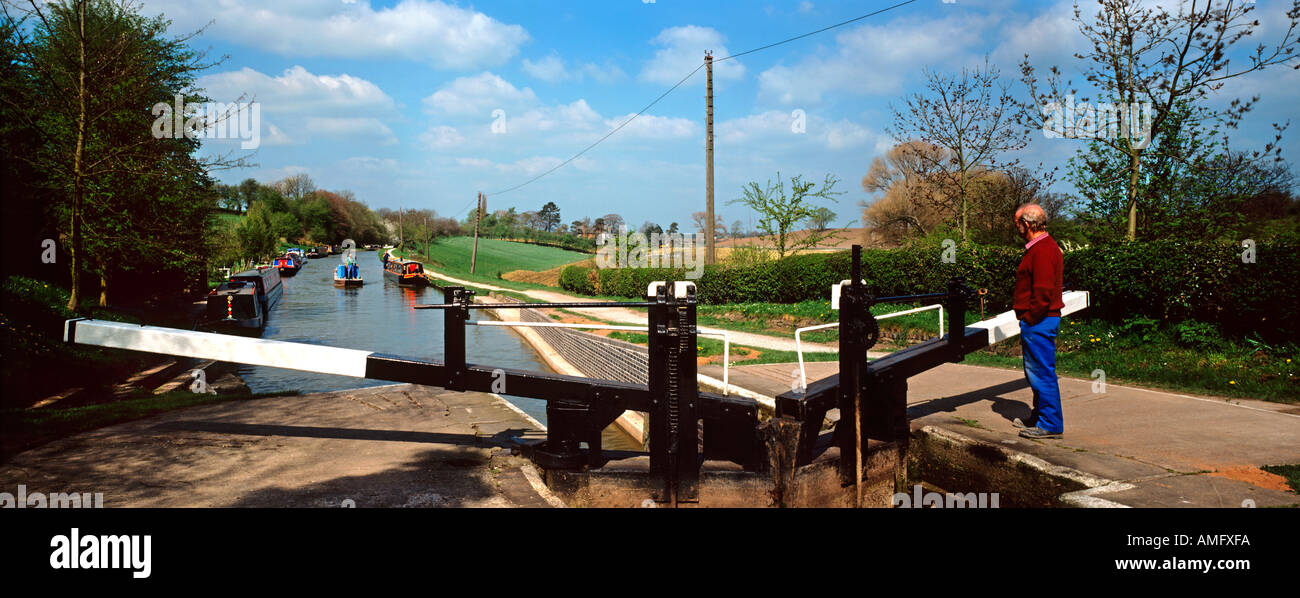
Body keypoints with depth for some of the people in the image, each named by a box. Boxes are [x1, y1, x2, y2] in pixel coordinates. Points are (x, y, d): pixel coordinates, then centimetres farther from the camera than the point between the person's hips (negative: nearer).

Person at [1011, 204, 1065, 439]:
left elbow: (1044, 292, -24)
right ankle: (1039, 417, 28)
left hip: (1038, 322, -11)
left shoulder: (1043, 250, -18)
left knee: (1042, 372, -5)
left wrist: (1029, 318, -16)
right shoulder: (1040, 247, 16)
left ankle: (1051, 425, 1)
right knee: (1036, 372, 18)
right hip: (1036, 322, 11)